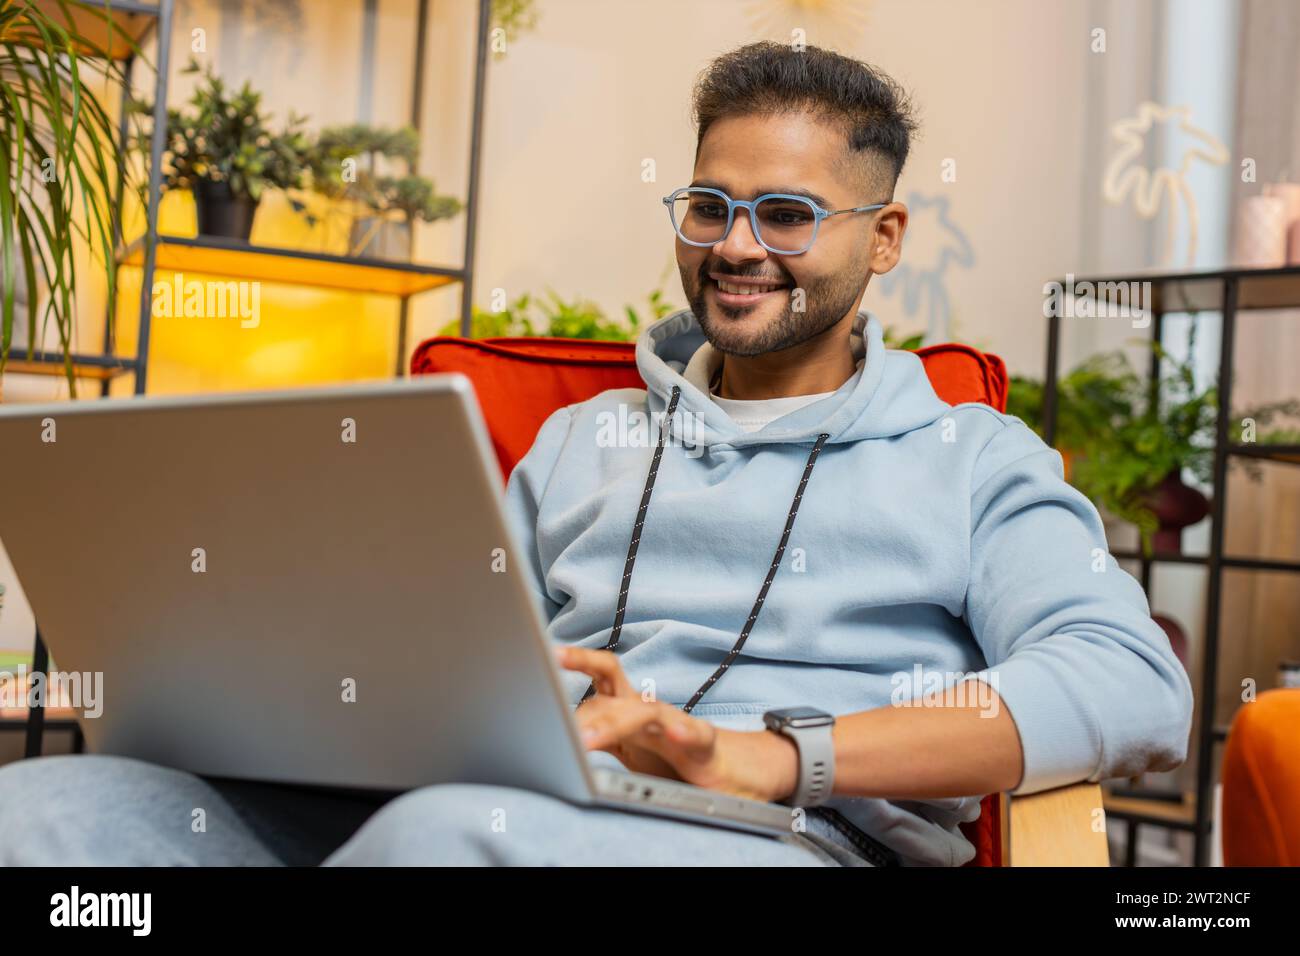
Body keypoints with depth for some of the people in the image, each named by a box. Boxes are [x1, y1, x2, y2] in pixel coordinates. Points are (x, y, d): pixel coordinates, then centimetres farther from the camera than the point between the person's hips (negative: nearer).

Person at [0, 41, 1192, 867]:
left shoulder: (971, 457, 16)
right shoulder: (580, 439, 30)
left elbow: (1138, 689, -3)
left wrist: (768, 754, -17)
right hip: (520, 812, 4)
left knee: (458, 827, -39)